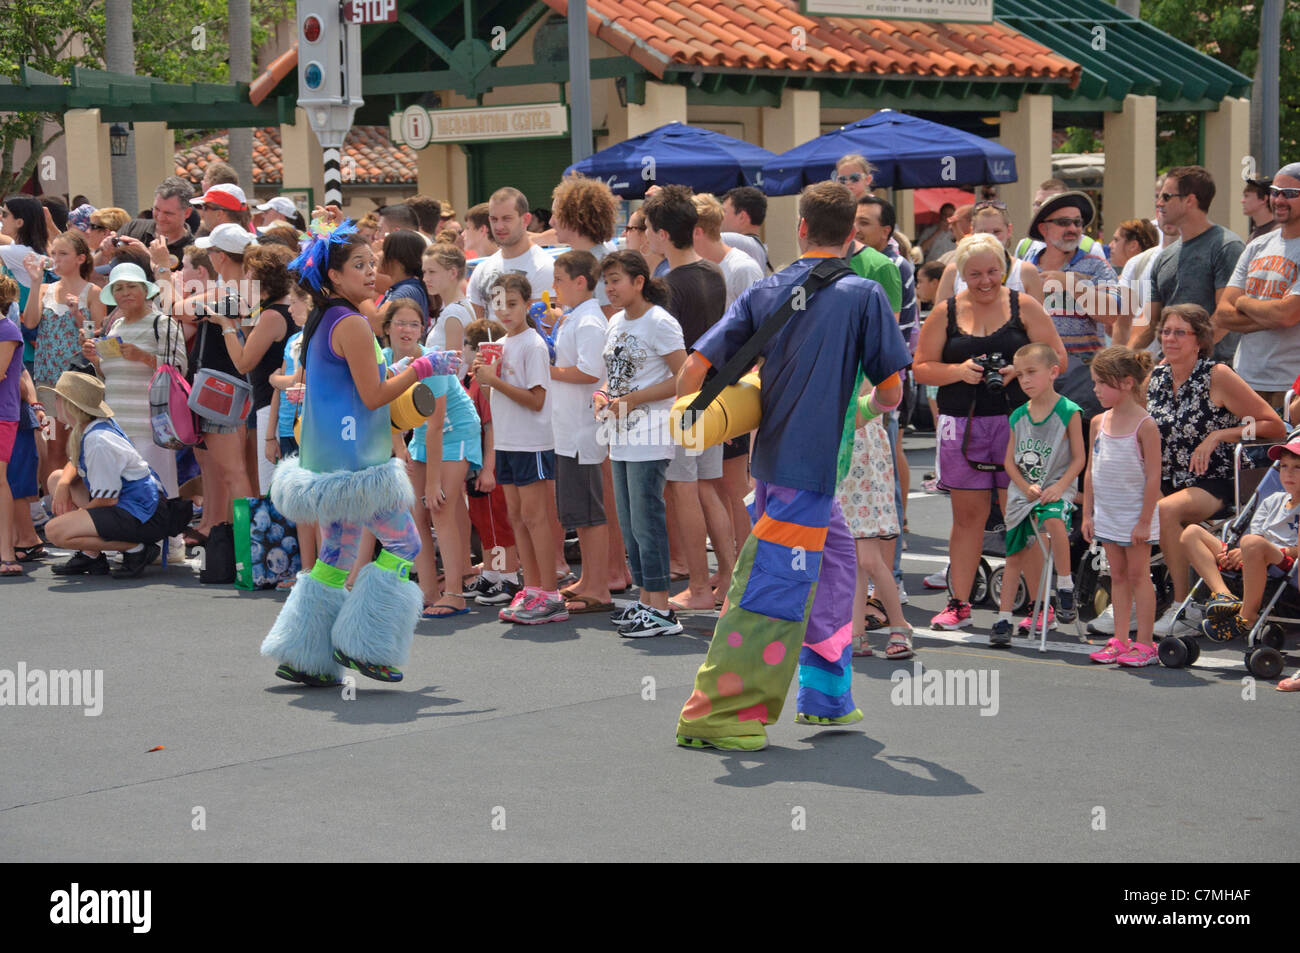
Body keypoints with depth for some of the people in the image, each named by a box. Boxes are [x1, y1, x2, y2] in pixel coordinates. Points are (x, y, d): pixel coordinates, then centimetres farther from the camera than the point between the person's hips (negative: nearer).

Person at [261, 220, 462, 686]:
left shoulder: (320, 322, 14)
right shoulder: (352, 324, -15)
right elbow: (372, 397, -17)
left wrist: (390, 373, 26)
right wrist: (422, 367, -10)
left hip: (327, 462, 9)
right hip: (353, 461, -9)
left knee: (336, 557, 13)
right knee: (404, 543, 0)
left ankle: (302, 657, 14)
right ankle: (362, 644, 0)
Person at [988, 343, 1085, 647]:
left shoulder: (1068, 412, -6)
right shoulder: (1018, 416, 7)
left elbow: (1078, 459, -6)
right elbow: (1009, 461, 9)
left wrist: (1059, 487, -19)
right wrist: (1027, 488, -7)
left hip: (1055, 489, -5)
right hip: (1021, 492, 5)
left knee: (1053, 521, -36)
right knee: (1016, 555, 7)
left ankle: (1065, 586, -19)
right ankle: (1003, 619, 14)